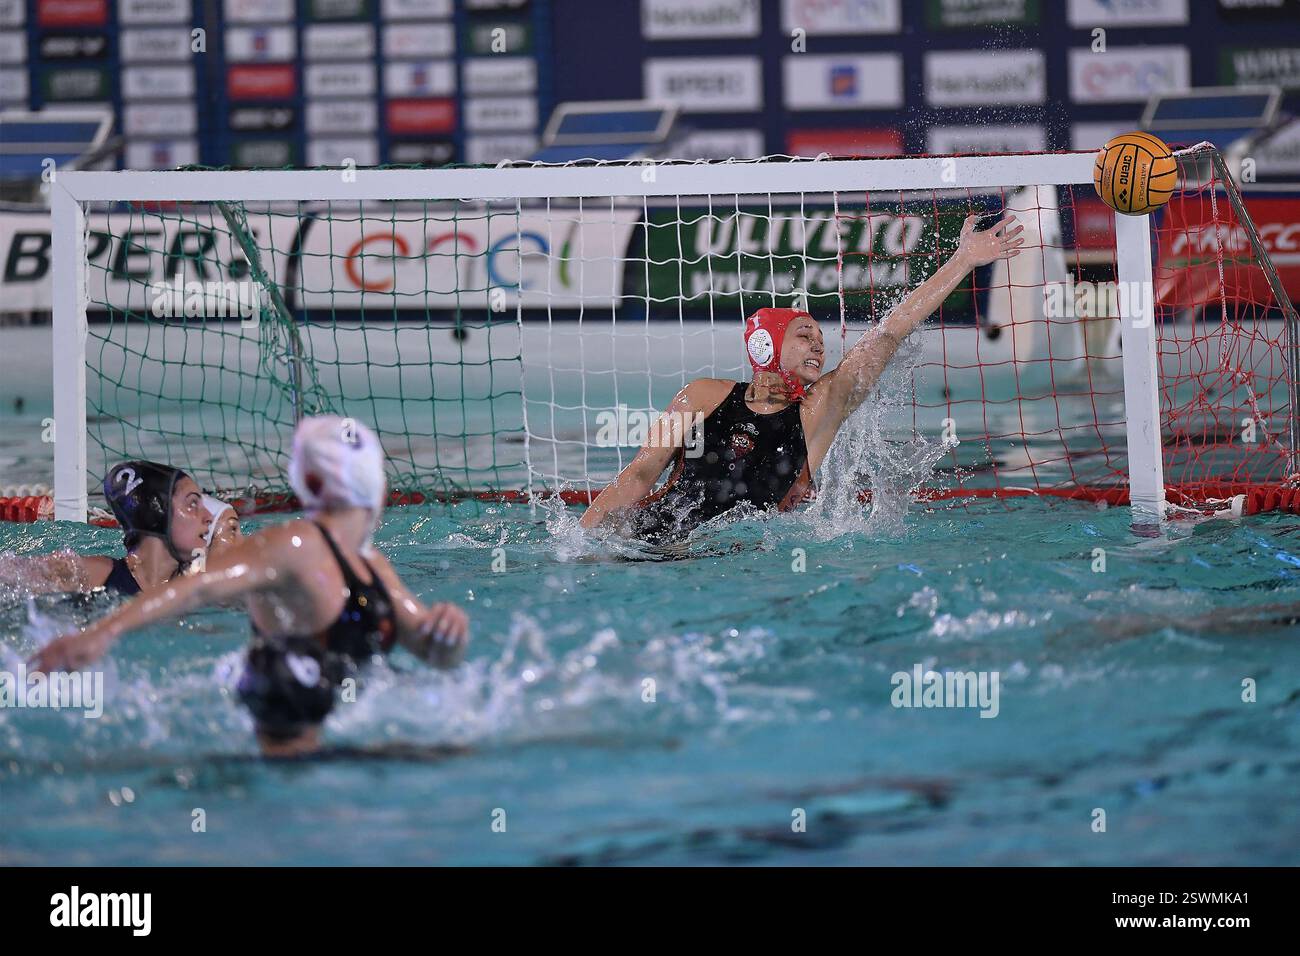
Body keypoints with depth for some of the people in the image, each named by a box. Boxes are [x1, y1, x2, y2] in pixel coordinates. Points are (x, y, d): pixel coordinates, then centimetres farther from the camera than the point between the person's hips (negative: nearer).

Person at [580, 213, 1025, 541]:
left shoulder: (820, 409, 8)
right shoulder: (705, 396, 9)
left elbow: (889, 335, 7)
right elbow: (641, 475, 11)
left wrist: (963, 260, 7)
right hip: (647, 540, -1)